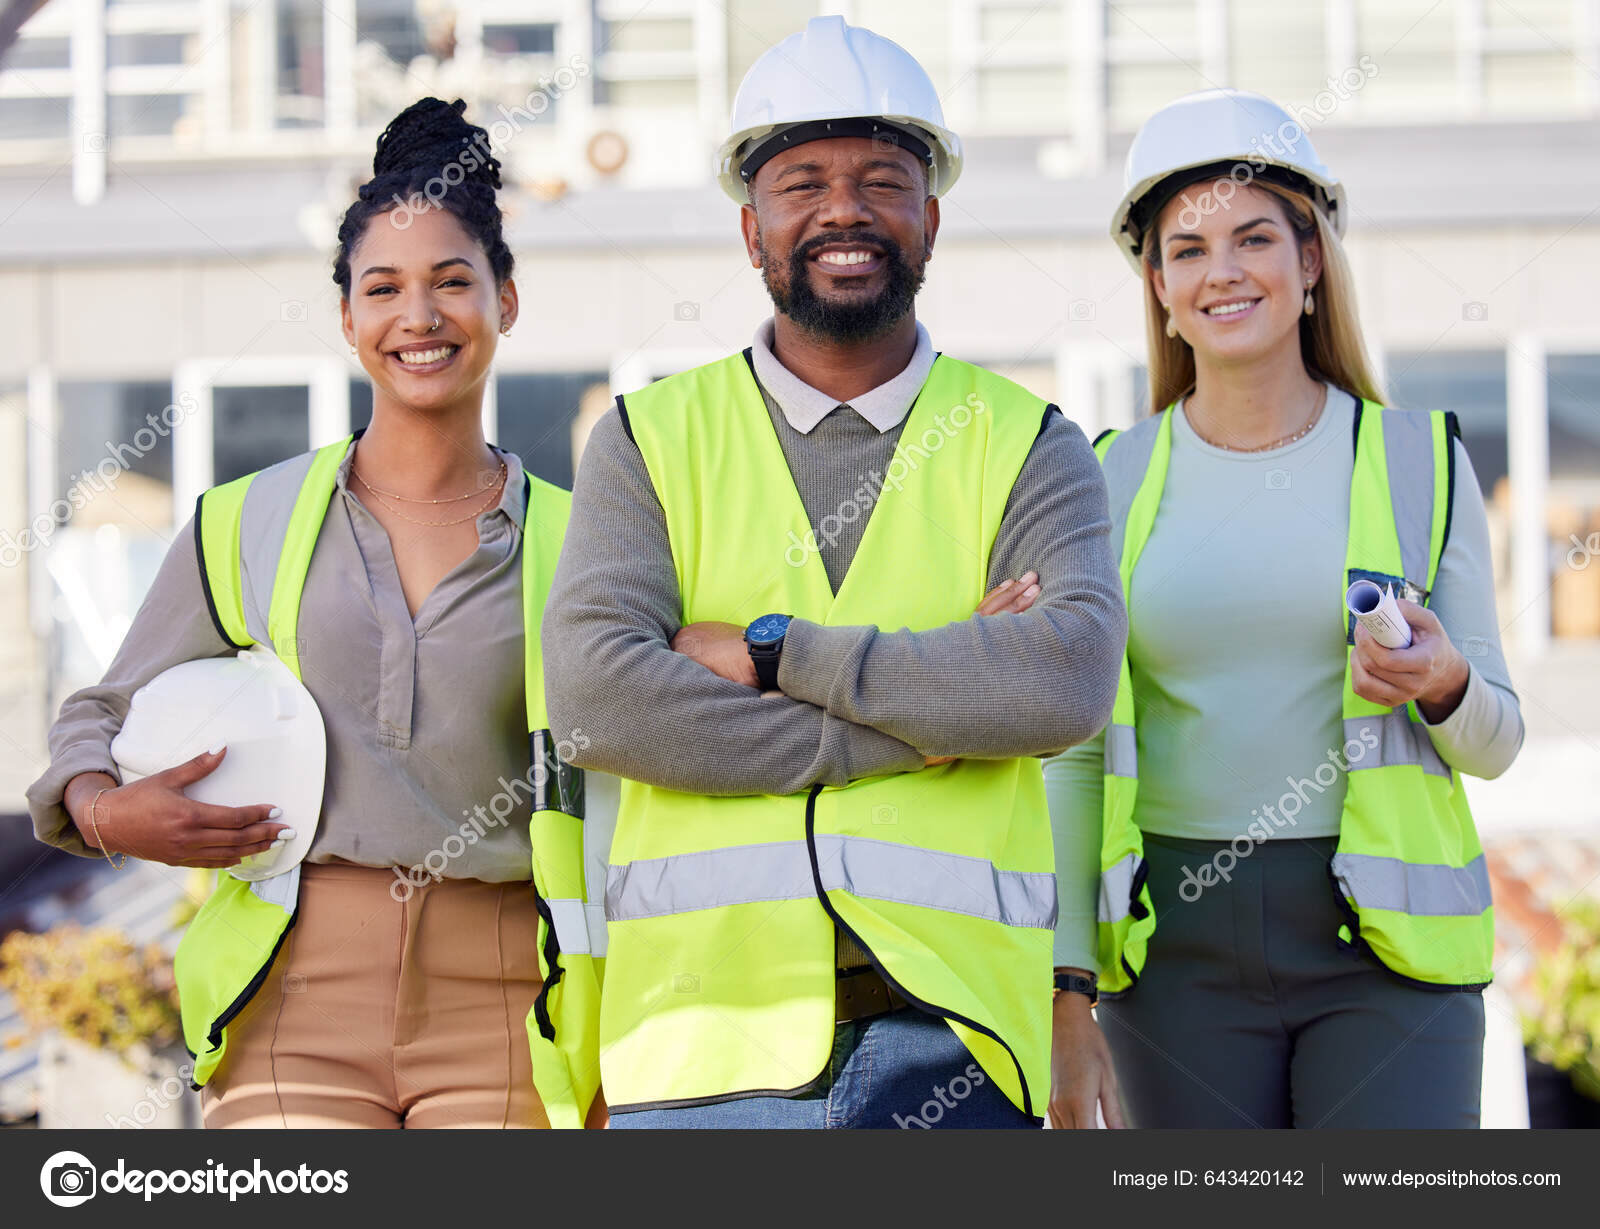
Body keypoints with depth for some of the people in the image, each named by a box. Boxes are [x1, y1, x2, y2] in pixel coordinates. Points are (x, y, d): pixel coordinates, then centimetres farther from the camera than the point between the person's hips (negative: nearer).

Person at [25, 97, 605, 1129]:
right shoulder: (246, 526, 11)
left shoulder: (571, 541, 9)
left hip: (498, 1002, 0)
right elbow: (105, 713, 20)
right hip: (296, 1000, 0)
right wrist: (103, 812, -2)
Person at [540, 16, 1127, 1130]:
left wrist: (773, 652, -10)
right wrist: (921, 722, -9)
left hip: (949, 1037, 0)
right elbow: (596, 693, -6)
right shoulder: (651, 440, 10)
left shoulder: (1026, 447, 10)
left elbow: (1070, 680, -9)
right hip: (706, 1032, 0)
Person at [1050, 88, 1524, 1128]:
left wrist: (1443, 684, -14)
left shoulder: (1420, 461, 5)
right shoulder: (1115, 484, 7)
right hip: (1178, 948, 1)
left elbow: (1497, 743, 9)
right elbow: (1079, 751, 9)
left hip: (1384, 938, -1)